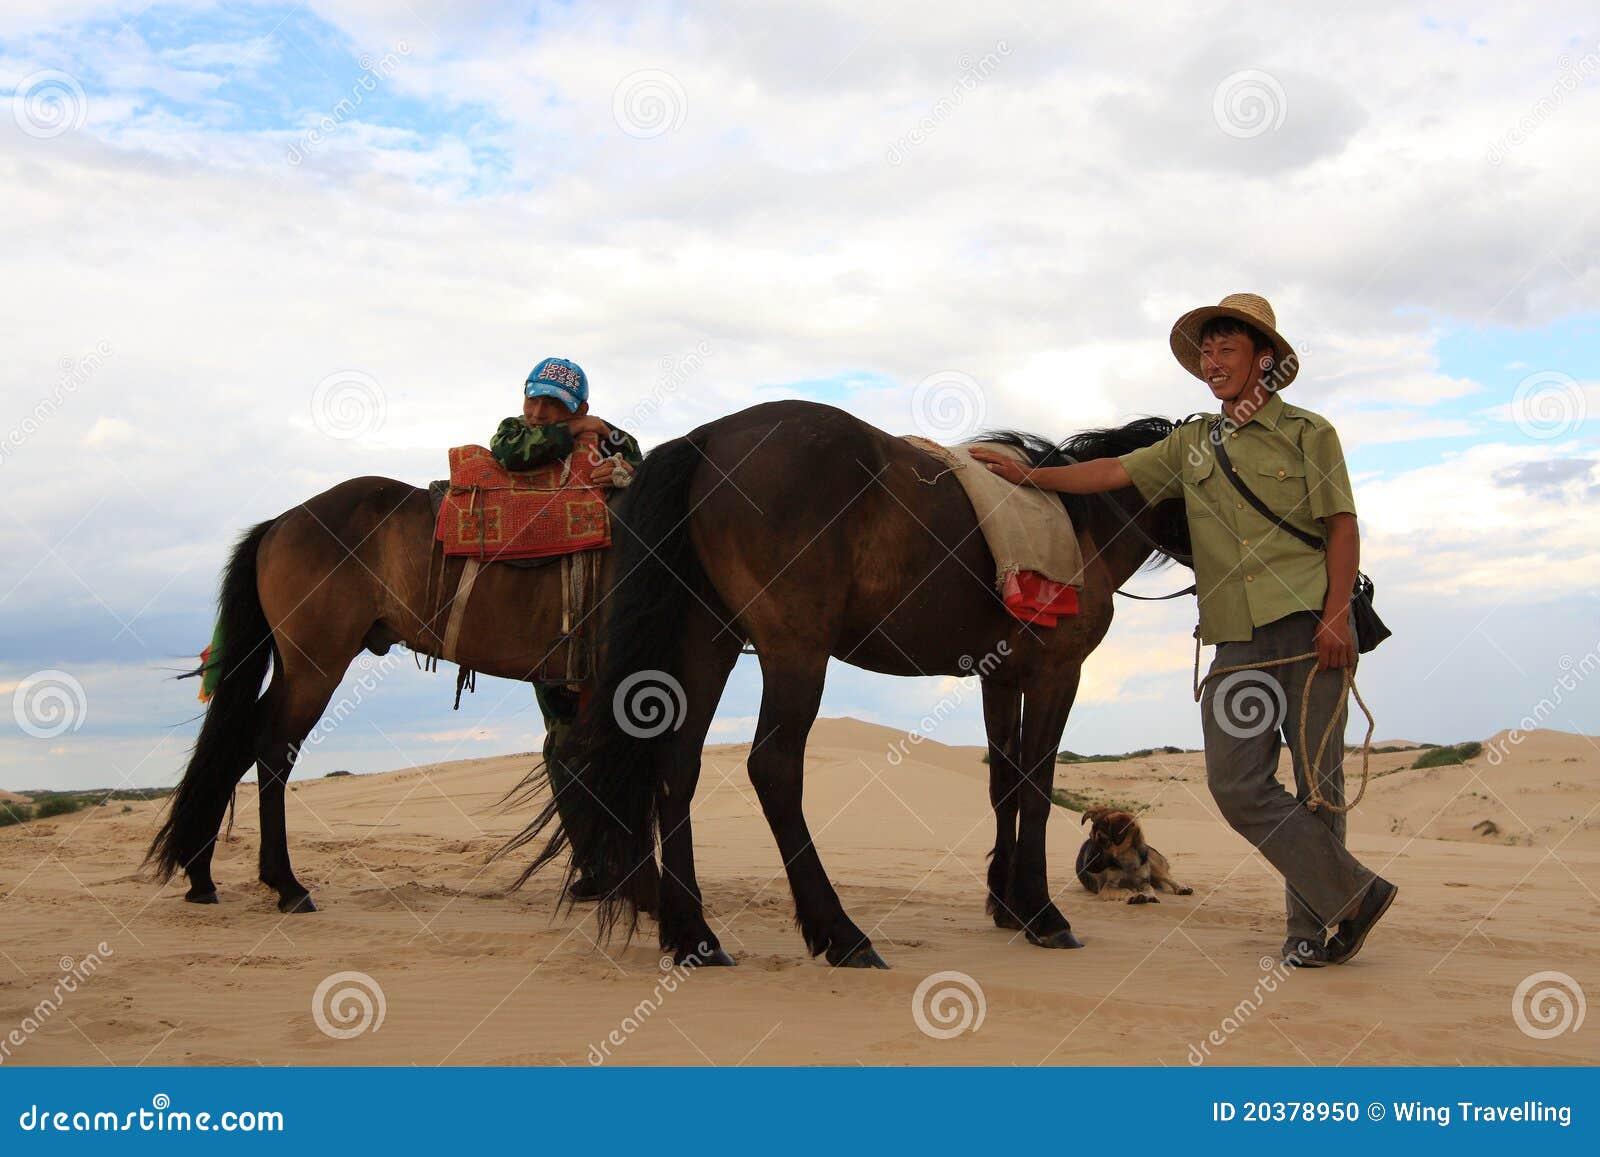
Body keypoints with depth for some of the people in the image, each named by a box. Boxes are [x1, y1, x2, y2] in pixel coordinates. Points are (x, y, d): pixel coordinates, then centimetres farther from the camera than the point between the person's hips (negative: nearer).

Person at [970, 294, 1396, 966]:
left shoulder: (1308, 434, 4)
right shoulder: (1191, 444, 17)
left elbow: (1342, 528, -2)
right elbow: (1115, 472, 14)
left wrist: (1335, 616, -12)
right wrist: (1030, 475, 6)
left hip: (1310, 627, -4)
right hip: (1237, 641, 4)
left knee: (1317, 778, 0)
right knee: (1236, 783, -5)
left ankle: (1313, 925, 14)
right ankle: (1353, 892, 7)